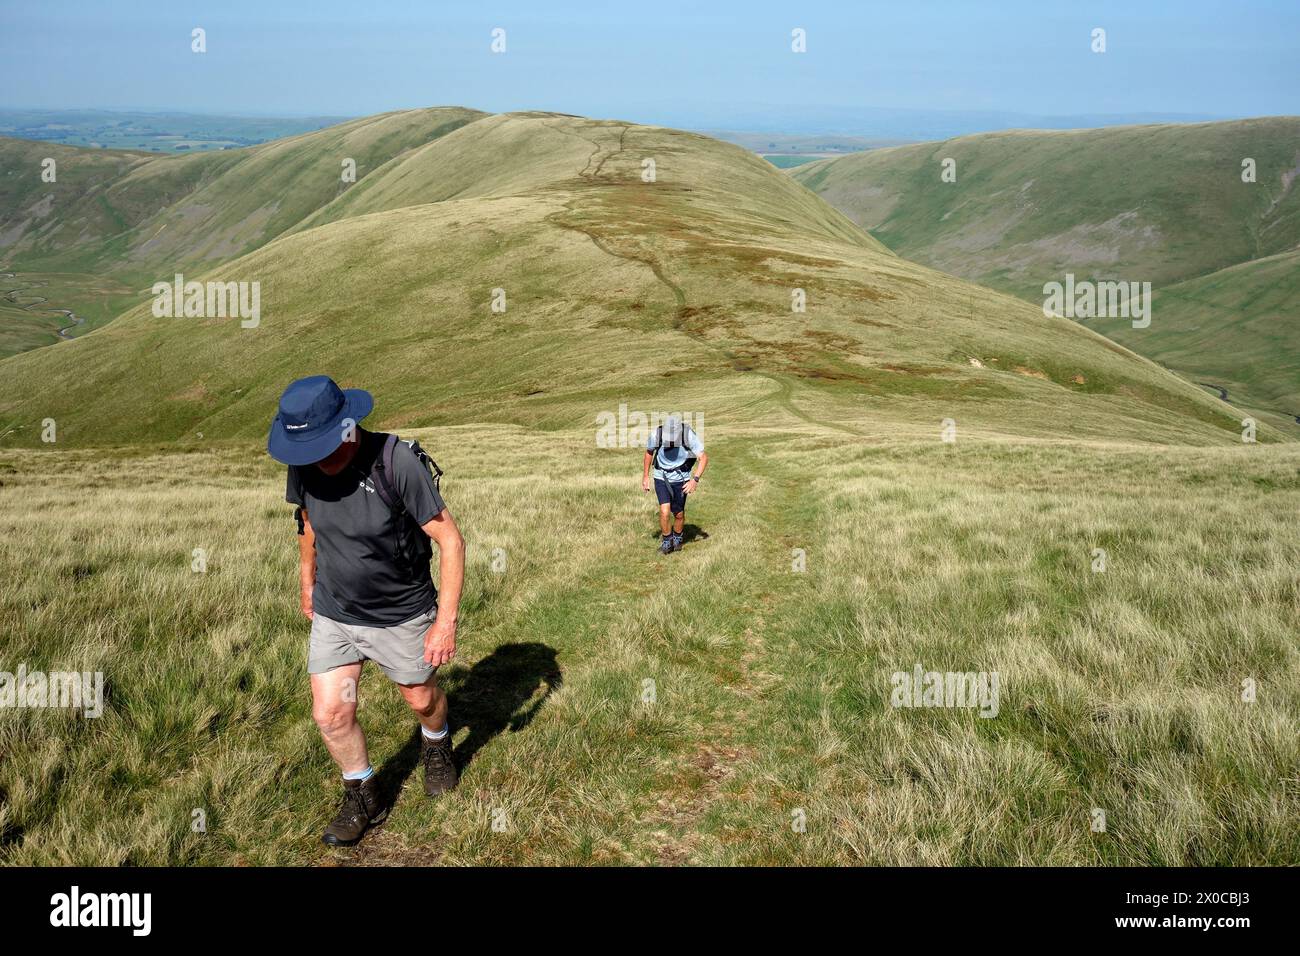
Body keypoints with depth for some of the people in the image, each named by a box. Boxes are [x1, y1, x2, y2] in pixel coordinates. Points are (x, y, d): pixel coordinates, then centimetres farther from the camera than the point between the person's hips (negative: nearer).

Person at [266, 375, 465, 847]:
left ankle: (436, 747, 52)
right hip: (333, 613, 4)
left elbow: (450, 539, -24)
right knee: (330, 714, 1)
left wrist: (446, 621, -24)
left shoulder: (398, 462, -30)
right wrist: (307, 584, 20)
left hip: (401, 614, -3)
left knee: (422, 698, 18)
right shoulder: (304, 467, -13)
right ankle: (364, 800, 25)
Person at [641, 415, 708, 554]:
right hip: (661, 478, 0)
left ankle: (677, 537, 41)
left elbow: (704, 457, -19)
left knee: (679, 514, 10)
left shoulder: (688, 435, -25)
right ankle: (667, 541, 9)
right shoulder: (656, 435, -21)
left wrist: (695, 479, -31)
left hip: (680, 479, 0)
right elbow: (649, 452, 1)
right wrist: (645, 476, 5)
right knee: (664, 511, -16)